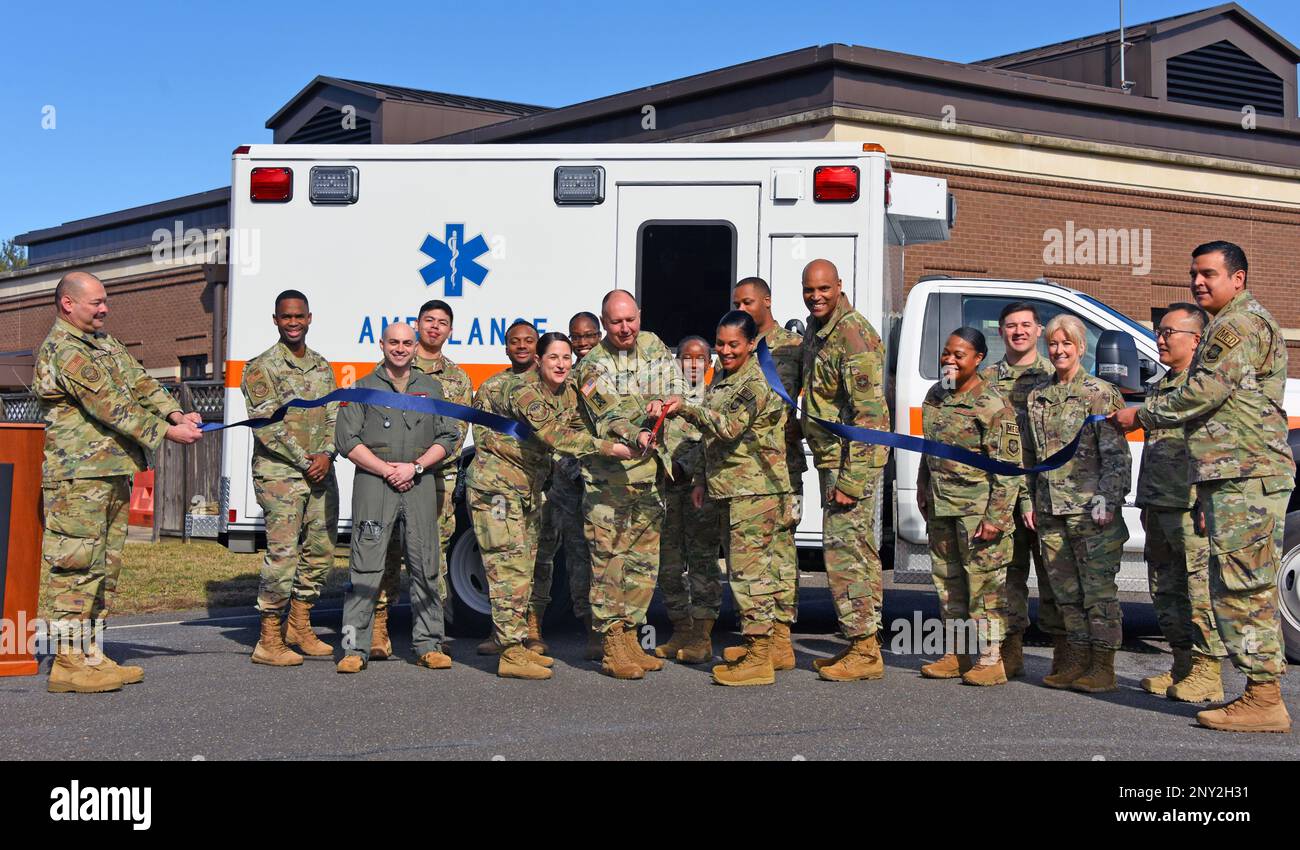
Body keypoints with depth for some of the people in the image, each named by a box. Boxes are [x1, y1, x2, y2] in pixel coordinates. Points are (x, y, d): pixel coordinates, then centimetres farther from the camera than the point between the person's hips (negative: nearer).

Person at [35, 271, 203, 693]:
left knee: (104, 566, 11)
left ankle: (90, 654, 17)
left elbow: (140, 382, 13)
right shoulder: (62, 351, -12)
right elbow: (110, 407, -17)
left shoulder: (103, 341, 19)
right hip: (79, 474, -10)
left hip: (114, 471, 10)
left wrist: (175, 413, -4)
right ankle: (67, 662, -6)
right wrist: (166, 433, -16)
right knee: (76, 565, -8)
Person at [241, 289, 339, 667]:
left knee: (320, 552, 10)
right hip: (279, 475, -6)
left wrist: (326, 454, -8)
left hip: (320, 474, 6)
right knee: (283, 554, -9)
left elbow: (333, 417, 11)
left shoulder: (322, 367, 16)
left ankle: (300, 629, 24)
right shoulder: (261, 367, -3)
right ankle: (269, 641, -1)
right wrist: (304, 461, -13)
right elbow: (267, 425, -11)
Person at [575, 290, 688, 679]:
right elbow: (608, 419, -17)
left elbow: (676, 385, 14)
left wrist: (664, 405, -8)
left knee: (644, 559, 10)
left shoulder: (652, 345, 11)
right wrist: (636, 437, -37)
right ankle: (612, 647, -3)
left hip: (650, 474, 6)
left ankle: (630, 638, 20)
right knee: (610, 560, -7)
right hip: (609, 476, -6)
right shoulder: (593, 366, -7)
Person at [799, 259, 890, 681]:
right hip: (831, 458, 10)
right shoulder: (816, 330, 14)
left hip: (854, 461, -10)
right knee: (858, 551, 13)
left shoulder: (854, 335, -16)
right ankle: (863, 644, 20)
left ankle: (864, 651, -6)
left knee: (844, 549, -10)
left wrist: (850, 480, -24)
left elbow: (870, 413, -21)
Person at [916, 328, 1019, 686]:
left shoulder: (993, 404, -13)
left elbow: (1008, 467, -14)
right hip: (940, 505, 8)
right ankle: (956, 653, 24)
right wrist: (923, 488, 20)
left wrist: (996, 516, -18)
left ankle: (990, 658, 3)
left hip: (977, 506, -8)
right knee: (947, 579, 13)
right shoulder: (936, 395, 10)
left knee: (985, 581, -5)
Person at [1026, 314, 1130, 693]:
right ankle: (1076, 660, 18)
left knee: (1098, 587, -2)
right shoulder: (1037, 397, 14)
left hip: (1089, 507, -6)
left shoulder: (1101, 394, -3)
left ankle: (1102, 666, 3)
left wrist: (1107, 500, -14)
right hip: (1050, 509, 6)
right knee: (1065, 590, 10)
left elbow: (1115, 453, -7)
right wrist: (1029, 501, 12)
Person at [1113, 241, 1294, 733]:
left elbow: (1203, 394, -17)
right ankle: (1261, 692, 15)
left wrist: (1141, 416, -3)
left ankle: (1264, 701, -9)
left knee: (1244, 587, -11)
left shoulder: (1242, 323, -9)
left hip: (1247, 476, -11)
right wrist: (1206, 493, 29)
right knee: (1240, 589, 11)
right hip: (1234, 475, 11)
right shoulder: (1230, 326, 26)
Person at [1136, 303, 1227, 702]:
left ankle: (1208, 672, -1)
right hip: (1158, 505, 10)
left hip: (1191, 506, -10)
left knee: (1202, 588, -6)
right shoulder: (1161, 387, 22)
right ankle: (1182, 665, 22)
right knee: (1166, 590, 13)